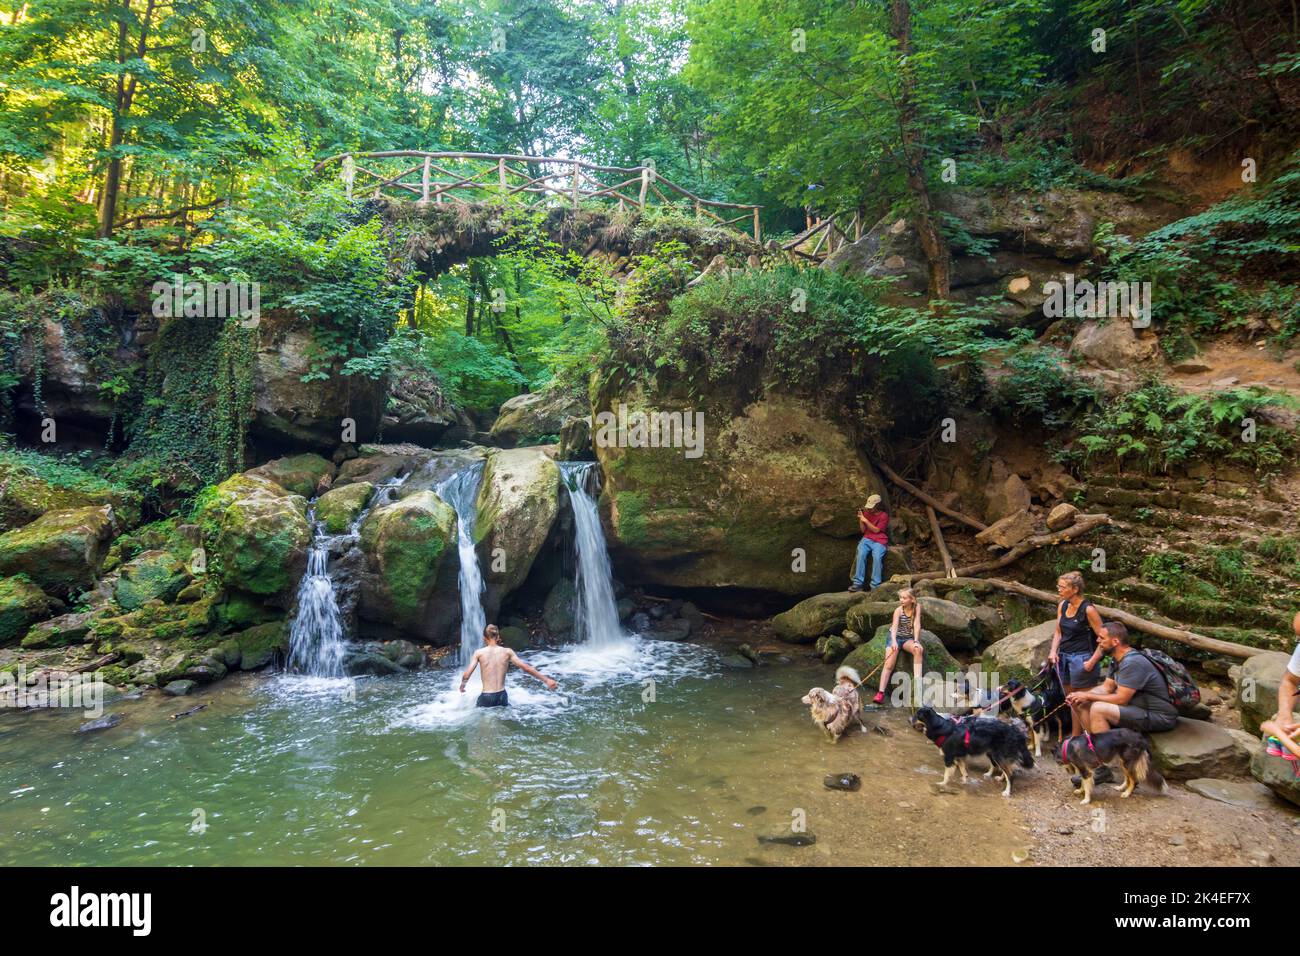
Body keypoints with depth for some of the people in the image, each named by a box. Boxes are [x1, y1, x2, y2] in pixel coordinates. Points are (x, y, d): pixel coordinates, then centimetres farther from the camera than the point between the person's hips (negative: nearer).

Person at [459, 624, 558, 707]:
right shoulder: (507, 652, 0)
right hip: (502, 696, 2)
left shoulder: (479, 653, -4)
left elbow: (466, 675, -8)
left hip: (486, 697, -2)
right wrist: (546, 680, 2)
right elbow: (526, 668, -3)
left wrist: (462, 685, 15)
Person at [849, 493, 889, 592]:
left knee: (877, 557, -33)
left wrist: (865, 520, -11)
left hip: (879, 541, -3)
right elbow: (863, 530, 12)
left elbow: (876, 530, -7)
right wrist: (860, 520, -3)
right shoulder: (867, 513, 13)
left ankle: (875, 585, -28)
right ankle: (858, 583, -31)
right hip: (867, 539, 3)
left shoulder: (884, 516, 1)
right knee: (861, 554, -29)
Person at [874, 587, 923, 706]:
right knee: (889, 665, -17)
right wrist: (894, 641, -43)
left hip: (908, 638, 2)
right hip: (895, 637, -2)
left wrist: (916, 641, -26)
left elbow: (917, 624, -13)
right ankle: (880, 693, -23)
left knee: (918, 650, -31)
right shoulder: (899, 610, -14)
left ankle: (917, 682, -29)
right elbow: (894, 626, -27)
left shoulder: (917, 608, -7)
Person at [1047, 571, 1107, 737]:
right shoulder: (1062, 605, 7)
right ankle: (1075, 737, 28)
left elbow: (1102, 638, -12)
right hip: (1063, 657, 8)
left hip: (1081, 658, -8)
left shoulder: (1088, 609, -14)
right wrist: (1053, 651, 0)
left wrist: (1092, 661, -16)